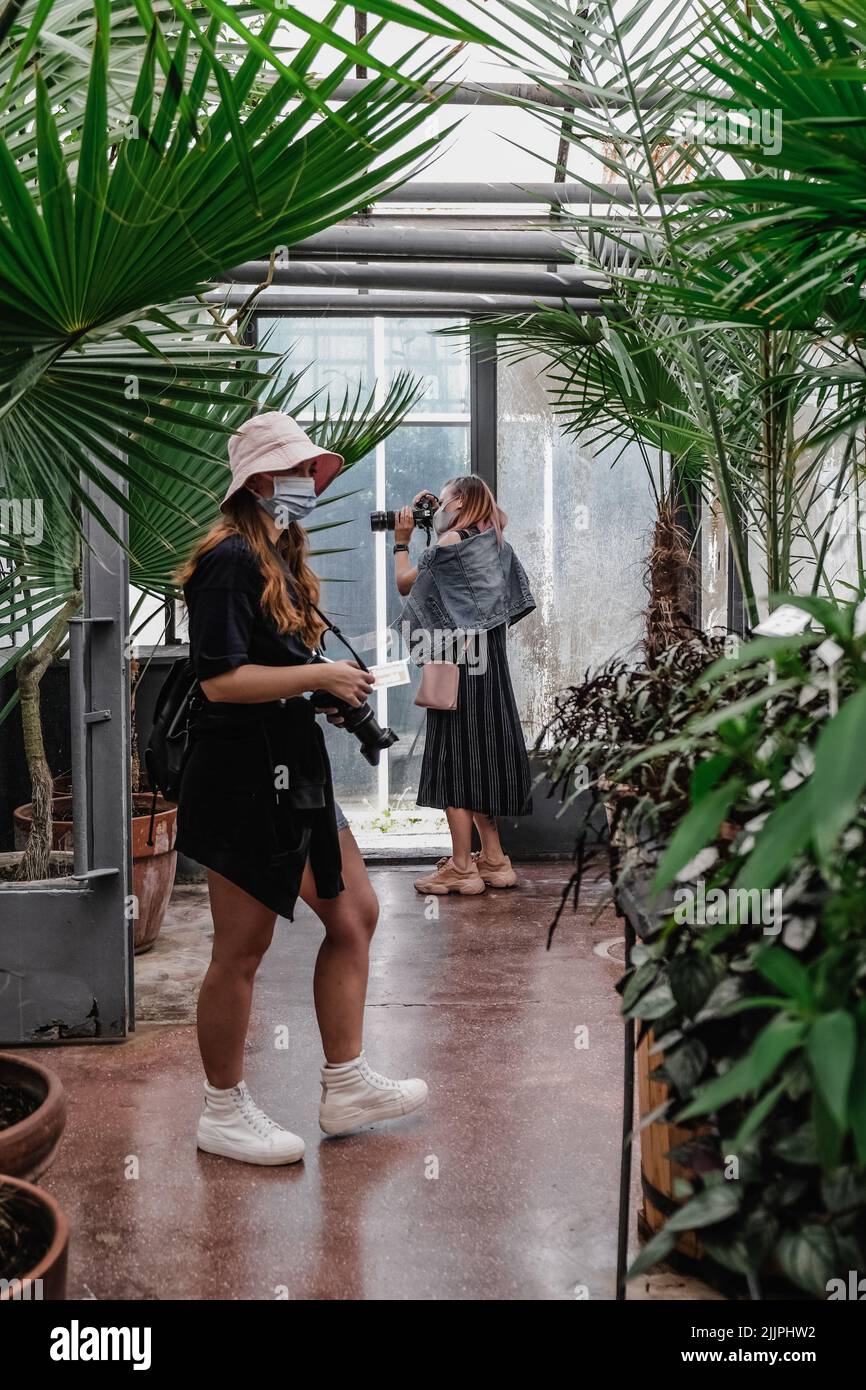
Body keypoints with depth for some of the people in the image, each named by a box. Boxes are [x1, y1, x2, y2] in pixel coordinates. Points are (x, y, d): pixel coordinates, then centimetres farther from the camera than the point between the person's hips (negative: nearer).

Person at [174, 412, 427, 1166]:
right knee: (242, 951, 2)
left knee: (355, 913, 14)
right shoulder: (231, 560, -15)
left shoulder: (280, 559, 16)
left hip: (293, 771, 10)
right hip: (244, 776, -10)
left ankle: (347, 1085, 27)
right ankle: (224, 1112, 21)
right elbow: (220, 680, -23)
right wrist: (321, 675, -17)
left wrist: (329, 698, 10)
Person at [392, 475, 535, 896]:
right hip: (486, 663, 8)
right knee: (480, 758, 13)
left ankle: (462, 868, -2)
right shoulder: (491, 542, 15)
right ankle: (494, 861, 17)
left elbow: (405, 583, -2)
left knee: (454, 757, -4)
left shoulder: (452, 540, -9)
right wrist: (429, 527, 21)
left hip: (458, 663, -8)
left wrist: (401, 541, 12)